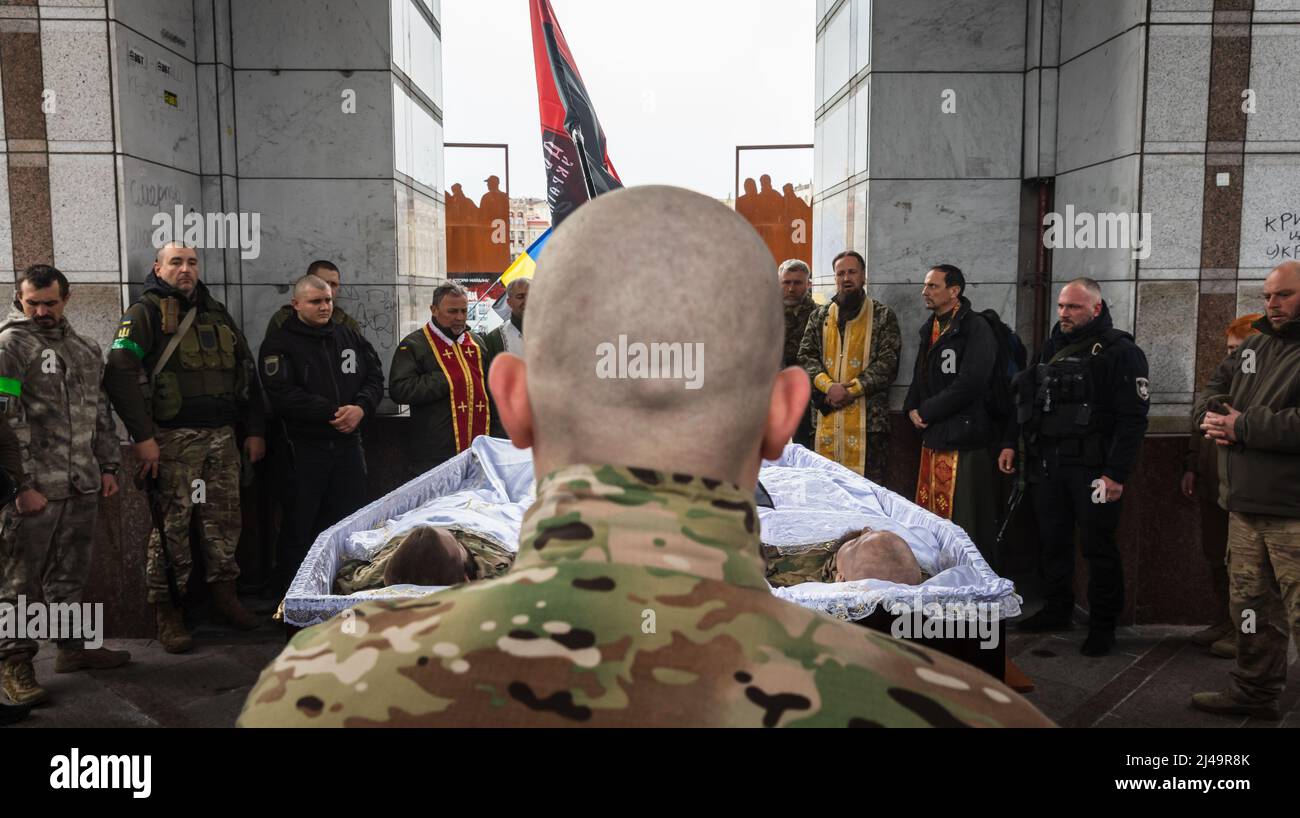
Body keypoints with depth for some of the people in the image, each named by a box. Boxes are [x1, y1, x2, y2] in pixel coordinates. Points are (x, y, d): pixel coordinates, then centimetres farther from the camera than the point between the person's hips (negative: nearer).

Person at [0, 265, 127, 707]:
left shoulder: (85, 349, 15)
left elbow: (101, 413, 21)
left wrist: (108, 466, 15)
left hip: (82, 487, 6)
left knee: (71, 574, 16)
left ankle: (73, 645, 28)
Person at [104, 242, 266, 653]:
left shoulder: (216, 313, 18)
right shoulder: (146, 313, -1)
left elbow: (247, 373, 21)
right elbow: (119, 374, -12)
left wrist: (255, 430, 15)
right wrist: (142, 436, -16)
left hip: (222, 436, 5)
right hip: (174, 439, -5)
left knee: (224, 518, 8)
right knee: (171, 525, -2)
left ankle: (223, 592, 23)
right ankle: (166, 609, 9)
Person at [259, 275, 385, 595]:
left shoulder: (351, 337, 13)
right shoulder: (280, 344, -3)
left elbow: (375, 377, 11)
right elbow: (282, 395, -14)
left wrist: (361, 407, -10)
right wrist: (332, 412, -17)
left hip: (348, 442, 5)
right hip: (304, 447, -5)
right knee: (299, 525, 1)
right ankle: (290, 593, 12)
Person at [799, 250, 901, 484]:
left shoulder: (883, 316, 4)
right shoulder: (819, 316, 15)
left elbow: (888, 362, -4)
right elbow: (806, 356, 7)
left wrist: (850, 390, -12)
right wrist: (829, 386, -10)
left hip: (868, 417, -3)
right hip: (827, 416, 3)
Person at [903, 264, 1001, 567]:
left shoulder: (975, 328, -10)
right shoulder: (930, 328, 17)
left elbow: (969, 384, -19)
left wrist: (926, 411, -11)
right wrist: (912, 409, 5)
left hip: (965, 438, -8)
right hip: (933, 438, 8)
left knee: (967, 523, -5)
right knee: (930, 517, 10)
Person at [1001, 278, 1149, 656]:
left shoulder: (1119, 352, -7)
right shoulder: (1052, 347, 14)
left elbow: (1132, 419, -13)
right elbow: (1026, 400, 20)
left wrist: (1117, 473, -18)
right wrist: (1011, 443, 10)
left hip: (1092, 467, -6)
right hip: (1048, 464, 6)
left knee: (1099, 546, 2)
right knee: (1051, 540, 13)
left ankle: (1103, 625, 15)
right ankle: (1056, 610, 28)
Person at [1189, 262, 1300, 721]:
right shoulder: (1252, 348, 17)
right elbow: (1210, 391, 18)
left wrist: (1243, 427, -15)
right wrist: (1215, 415, -4)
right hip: (1246, 506, 8)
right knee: (1251, 604, 17)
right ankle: (1255, 693, 30)